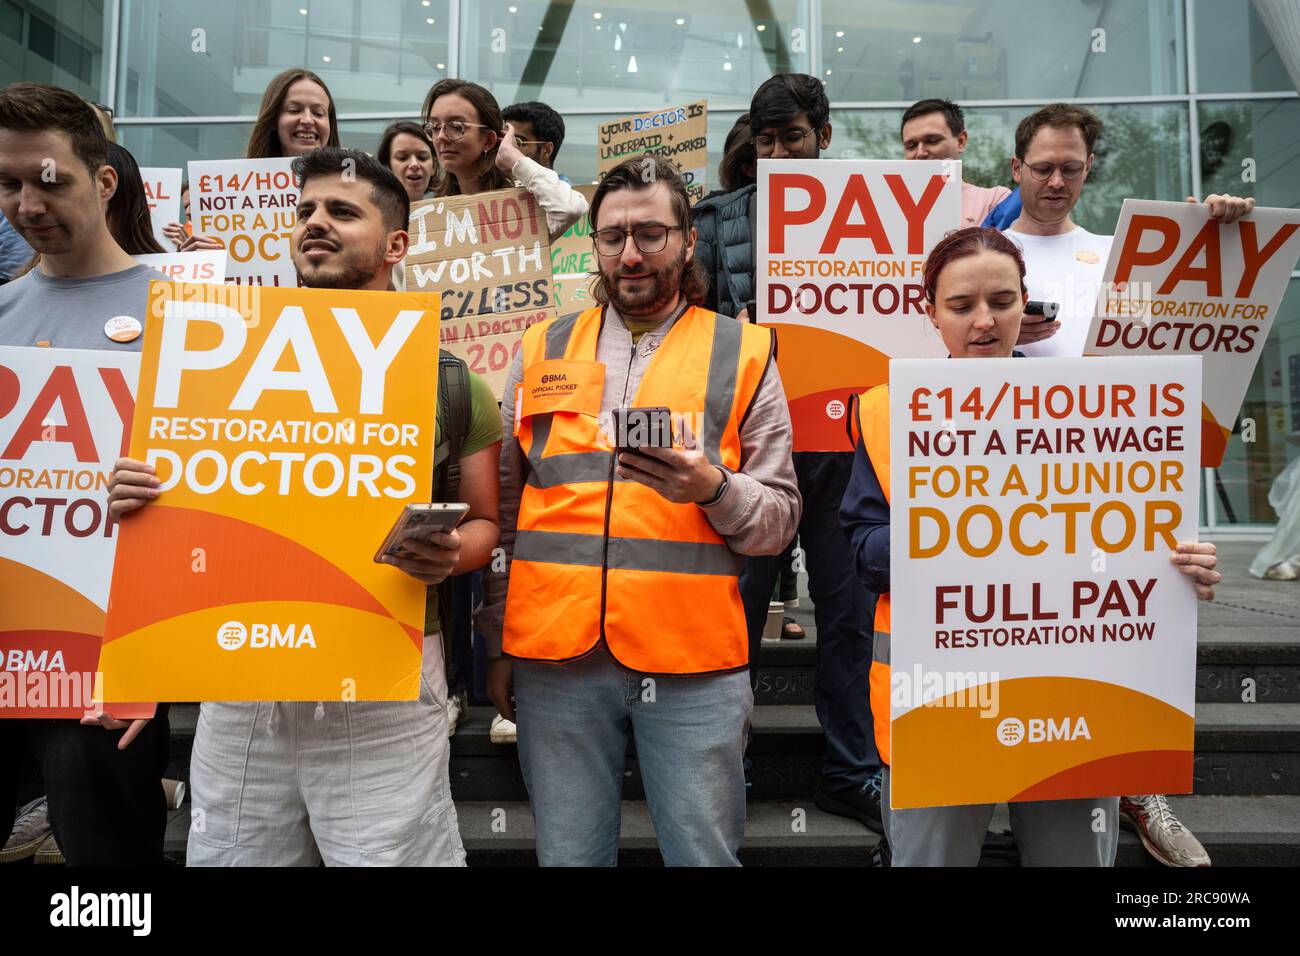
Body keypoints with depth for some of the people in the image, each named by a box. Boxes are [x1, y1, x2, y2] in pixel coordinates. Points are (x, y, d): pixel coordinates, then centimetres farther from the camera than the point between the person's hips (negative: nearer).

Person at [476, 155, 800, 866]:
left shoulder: (743, 354, 4)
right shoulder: (541, 351, 10)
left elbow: (779, 519, 4)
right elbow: (504, 510, 13)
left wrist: (713, 488, -17)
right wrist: (498, 643, 11)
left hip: (694, 665, -1)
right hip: (555, 656, 2)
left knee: (704, 854, 8)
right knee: (568, 855, 12)